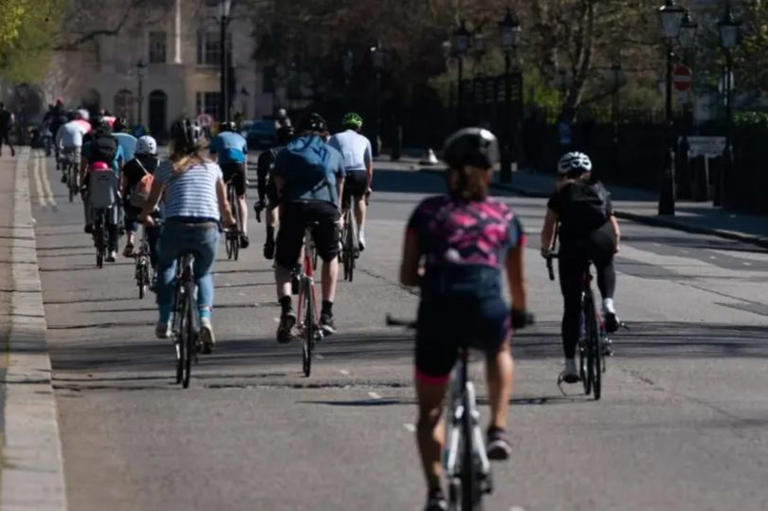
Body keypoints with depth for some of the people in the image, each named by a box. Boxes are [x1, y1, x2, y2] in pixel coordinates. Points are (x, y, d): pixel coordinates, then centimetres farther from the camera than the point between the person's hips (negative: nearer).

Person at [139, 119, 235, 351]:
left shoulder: (167, 167, 11)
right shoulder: (212, 167, 17)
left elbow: (152, 203, 16)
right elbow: (224, 206, 23)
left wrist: (144, 217, 38)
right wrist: (229, 221, 44)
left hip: (176, 227, -1)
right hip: (208, 229, 1)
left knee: (165, 265, 30)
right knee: (204, 274, 26)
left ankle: (164, 321, 19)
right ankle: (205, 318, -1)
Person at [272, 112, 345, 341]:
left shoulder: (287, 152, 24)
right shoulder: (333, 154, 26)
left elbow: (279, 188, 21)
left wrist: (282, 217, 31)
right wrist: (337, 216, 46)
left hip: (295, 206, -1)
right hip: (326, 208, 1)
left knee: (283, 263, 12)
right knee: (331, 258, 25)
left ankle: (286, 307, -13)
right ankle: (327, 315, 20)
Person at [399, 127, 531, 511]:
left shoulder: (428, 212, 18)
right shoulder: (506, 218, 20)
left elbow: (407, 276, 15)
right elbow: (517, 284, 29)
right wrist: (519, 314, 49)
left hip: (438, 310, 0)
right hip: (486, 309, 0)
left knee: (430, 411, 18)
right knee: (499, 350, 38)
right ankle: (498, 430, 20)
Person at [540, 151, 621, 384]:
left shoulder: (561, 194, 20)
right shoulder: (599, 190, 26)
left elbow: (548, 229, 14)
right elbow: (613, 224, 28)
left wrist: (546, 248, 32)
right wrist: (615, 245, 47)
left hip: (573, 246, -1)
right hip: (602, 242, 1)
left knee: (571, 307, 8)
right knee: (606, 268, 37)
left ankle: (570, 364, 7)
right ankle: (608, 303, 8)